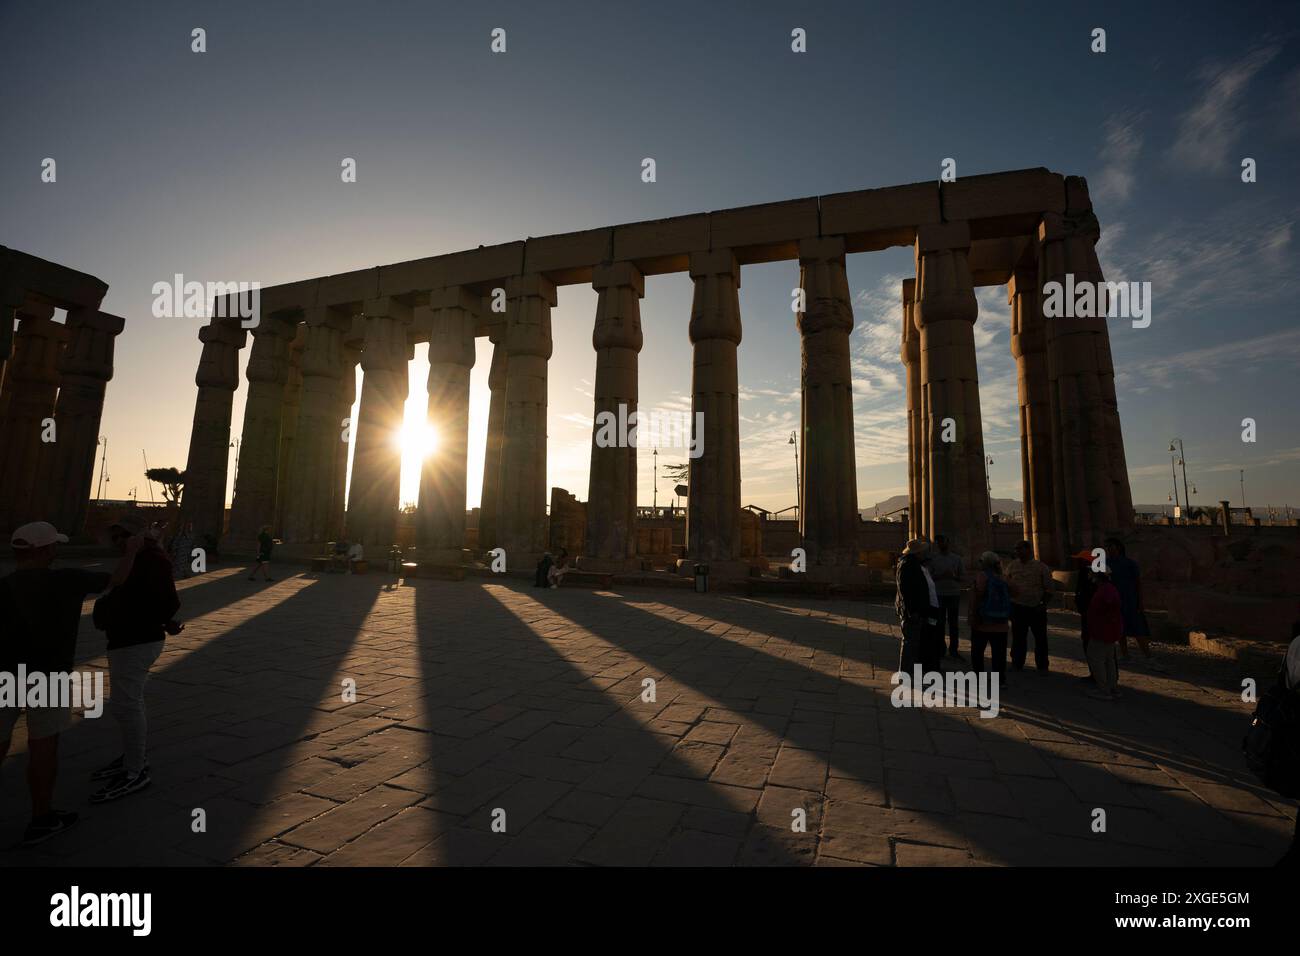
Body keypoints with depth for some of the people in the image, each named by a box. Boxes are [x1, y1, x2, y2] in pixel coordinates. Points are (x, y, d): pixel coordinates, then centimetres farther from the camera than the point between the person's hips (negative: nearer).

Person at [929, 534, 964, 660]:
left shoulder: (957, 558, 7)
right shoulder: (933, 558, 2)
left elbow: (961, 578, 8)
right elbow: (930, 577, 0)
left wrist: (953, 576, -14)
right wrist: (941, 576, -17)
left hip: (954, 594, 2)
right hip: (938, 595, -1)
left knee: (953, 623, 7)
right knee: (939, 623, 1)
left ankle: (953, 650, 15)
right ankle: (940, 649, 7)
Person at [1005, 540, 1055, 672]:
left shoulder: (1041, 567, -3)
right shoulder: (1012, 566, 5)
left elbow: (1049, 588, 0)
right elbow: (1006, 584, 13)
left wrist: (1044, 605, -7)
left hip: (1037, 608, -2)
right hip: (1018, 607, 2)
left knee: (1040, 638, 8)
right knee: (1018, 637, 10)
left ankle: (1042, 666, 21)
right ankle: (1017, 663, 22)